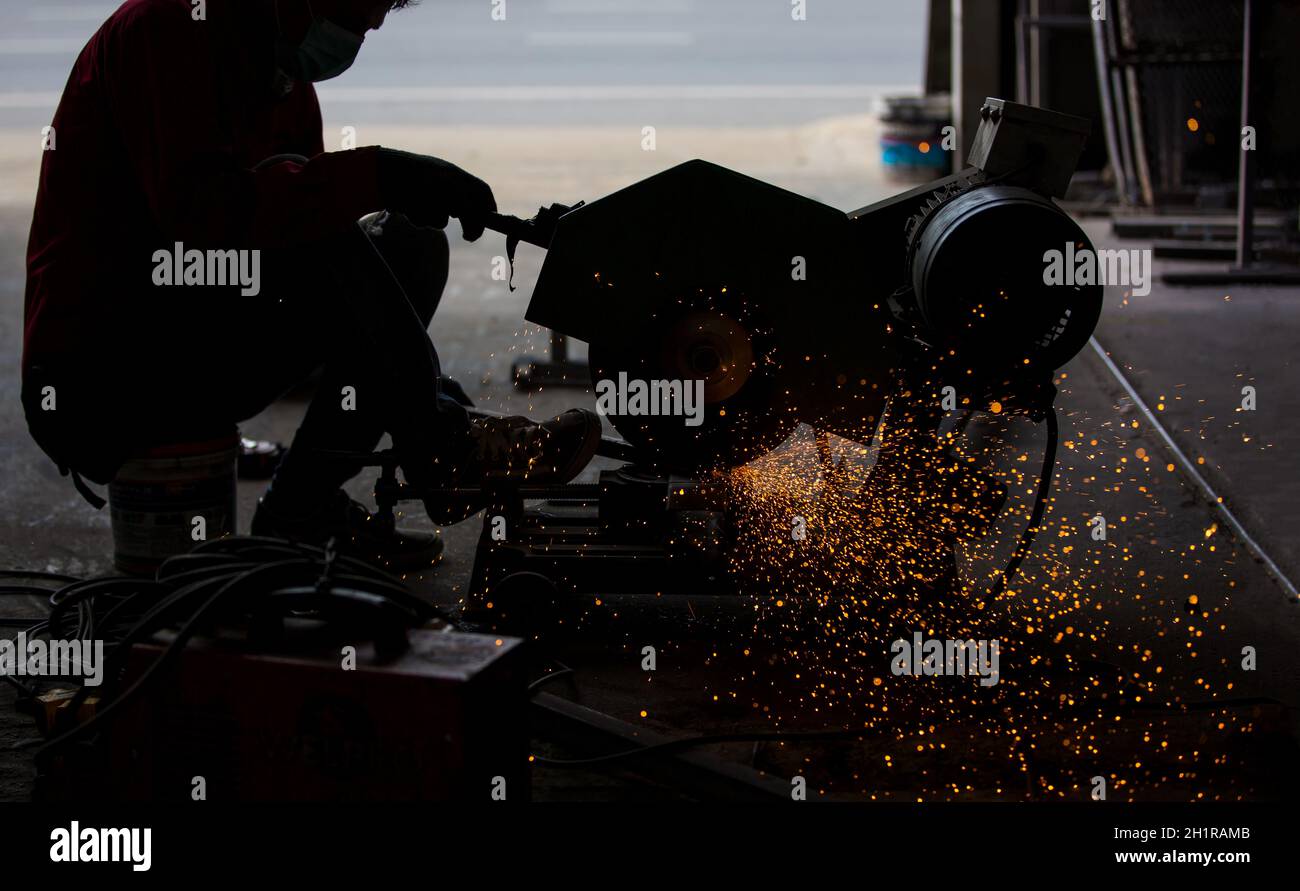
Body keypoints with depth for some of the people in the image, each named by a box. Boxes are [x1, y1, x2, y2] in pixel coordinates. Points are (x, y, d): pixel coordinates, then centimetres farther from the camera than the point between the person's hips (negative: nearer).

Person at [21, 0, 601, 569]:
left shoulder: (288, 83, 13)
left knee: (412, 249, 1)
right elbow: (199, 210, -30)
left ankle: (300, 515, -3)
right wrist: (375, 176, -33)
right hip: (95, 374, -9)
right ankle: (444, 454, -13)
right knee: (320, 247, -27)